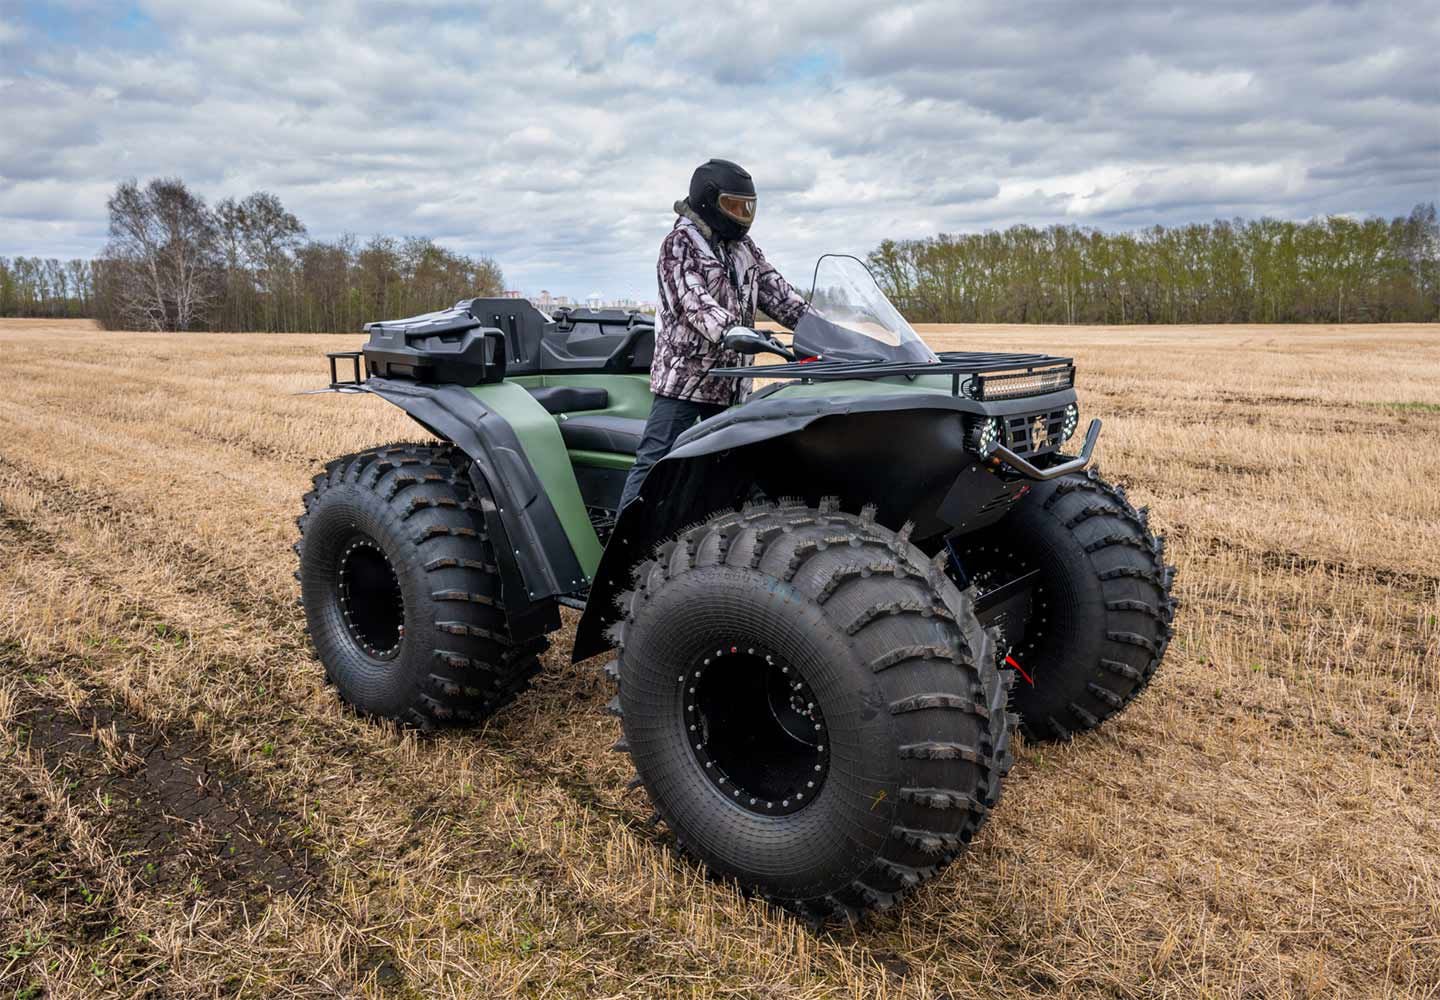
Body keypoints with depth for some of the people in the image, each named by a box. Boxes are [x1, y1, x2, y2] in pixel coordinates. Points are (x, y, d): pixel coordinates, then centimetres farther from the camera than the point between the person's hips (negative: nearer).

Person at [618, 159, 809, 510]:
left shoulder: (744, 247, 17)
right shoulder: (679, 243, -4)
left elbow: (778, 293, 13)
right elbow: (694, 302, -20)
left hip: (730, 383, 7)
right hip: (683, 375, -7)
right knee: (654, 462, -7)